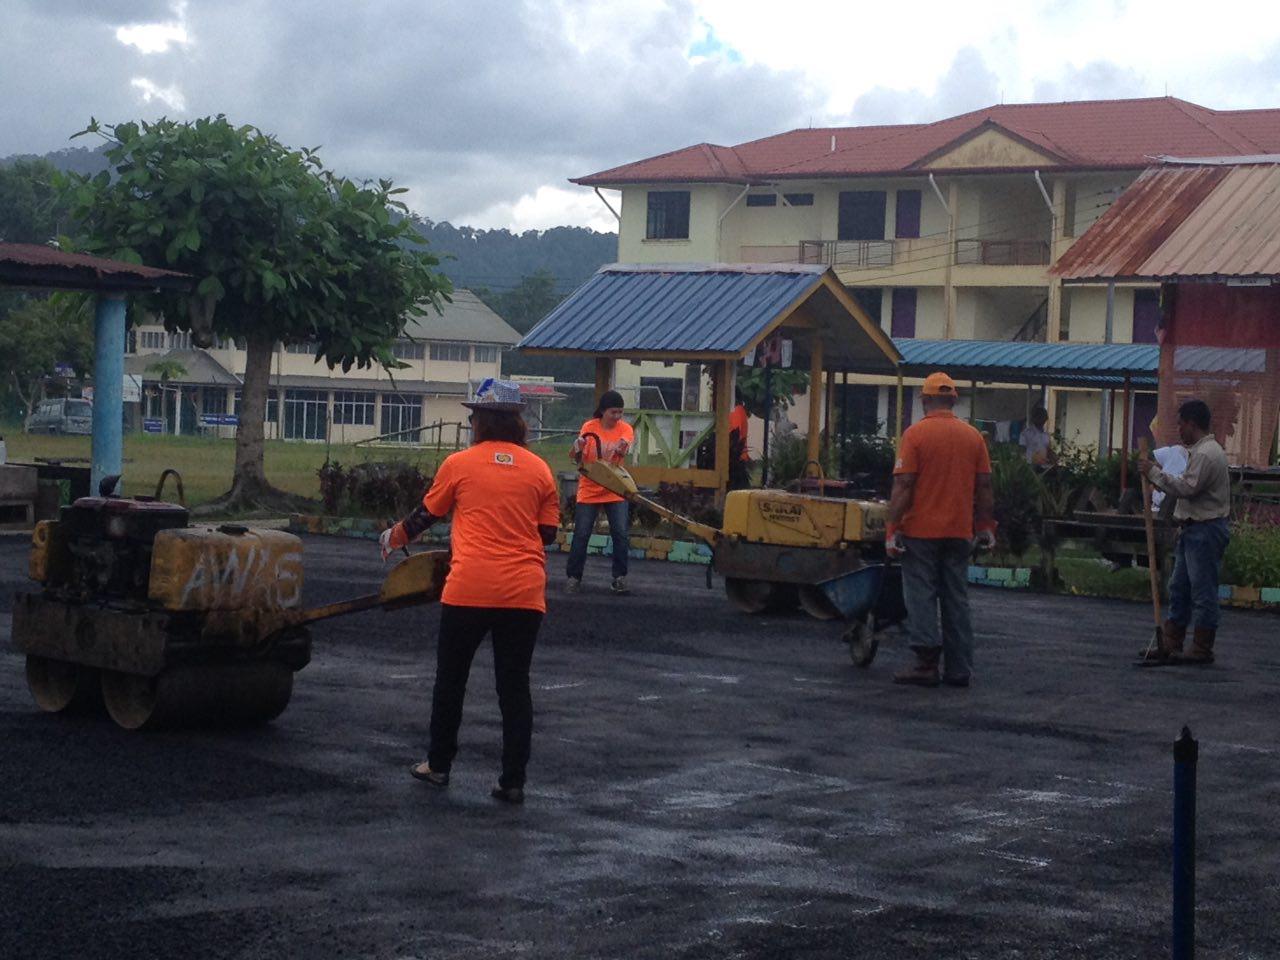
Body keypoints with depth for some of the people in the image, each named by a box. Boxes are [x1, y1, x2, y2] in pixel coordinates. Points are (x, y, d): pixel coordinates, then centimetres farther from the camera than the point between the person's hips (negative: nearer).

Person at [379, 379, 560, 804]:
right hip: (524, 592, 2)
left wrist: (393, 538, 31)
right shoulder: (538, 469, 5)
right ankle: (513, 781, 6)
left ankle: (438, 765, 24)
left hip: (469, 590, -2)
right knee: (514, 686, 7)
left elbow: (425, 515, 12)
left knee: (450, 679, 15)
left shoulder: (460, 464, 0)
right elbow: (548, 533, 10)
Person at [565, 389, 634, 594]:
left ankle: (619, 579, 0)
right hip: (589, 490, 0)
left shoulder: (625, 429, -4)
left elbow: (624, 447, -24)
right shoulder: (589, 427, -5)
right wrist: (578, 449, -29)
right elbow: (578, 458, -7)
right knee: (581, 535, -2)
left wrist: (621, 449, -47)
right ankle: (574, 577, 8)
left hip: (615, 491, 0)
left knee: (621, 535, -8)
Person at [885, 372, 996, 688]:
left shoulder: (916, 434, -8)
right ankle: (959, 670, 9)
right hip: (959, 532, 4)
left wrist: (893, 528, -9)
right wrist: (985, 527, 16)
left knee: (921, 598, 1)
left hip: (921, 531, -4)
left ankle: (926, 664, -3)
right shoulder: (973, 436, 5)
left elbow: (903, 485, -12)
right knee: (957, 600, 9)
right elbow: (984, 487, 7)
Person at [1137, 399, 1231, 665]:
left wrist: (1155, 473, -14)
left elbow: (1188, 488, -22)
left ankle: (1202, 650, -1)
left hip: (1205, 529, -11)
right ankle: (1170, 645, 17)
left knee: (1203, 592, -5)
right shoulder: (1199, 451, 17)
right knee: (1179, 589, 13)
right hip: (1193, 529, 11)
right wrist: (1158, 475, 12)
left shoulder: (1206, 454, -16)